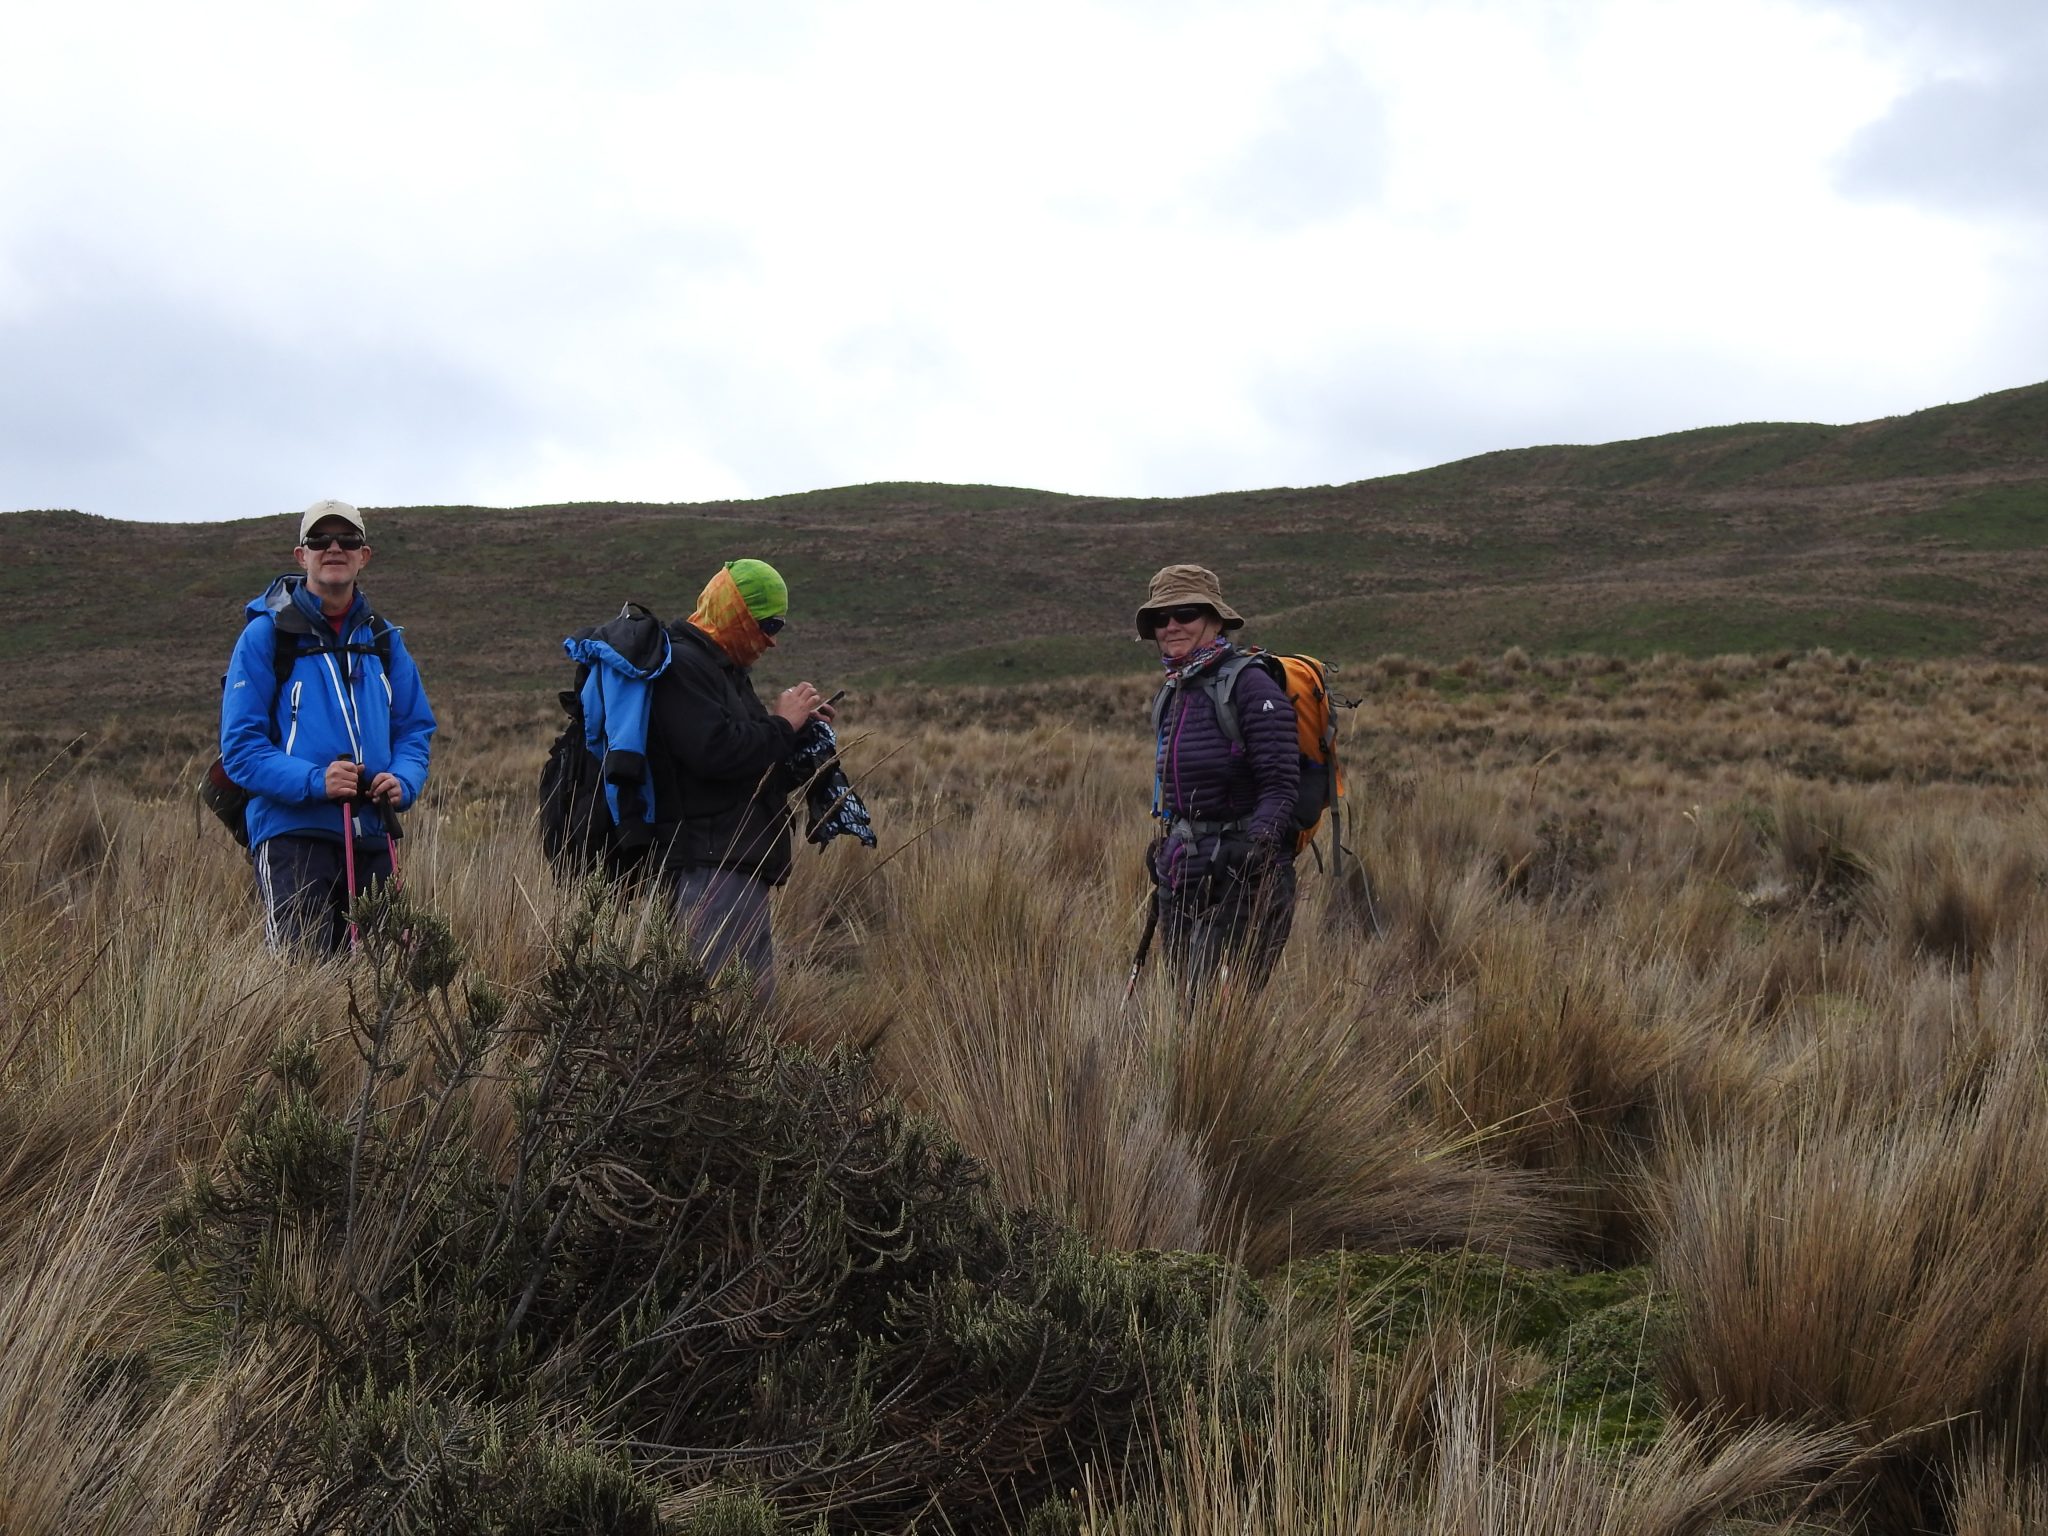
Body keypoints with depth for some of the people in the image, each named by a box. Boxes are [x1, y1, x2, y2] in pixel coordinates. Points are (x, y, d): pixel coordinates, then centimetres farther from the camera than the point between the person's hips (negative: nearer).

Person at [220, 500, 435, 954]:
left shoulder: (384, 640, 14)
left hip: (372, 837, 5)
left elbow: (415, 728, 15)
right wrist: (314, 780, -21)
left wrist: (403, 782, -7)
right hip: (292, 832, -5)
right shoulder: (266, 634, -1)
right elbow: (240, 746, -7)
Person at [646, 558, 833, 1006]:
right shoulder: (682, 665, -10)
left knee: (757, 1000, 10)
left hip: (739, 863, 11)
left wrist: (801, 734, 12)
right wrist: (782, 724, -10)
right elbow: (715, 752, -23)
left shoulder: (722, 668, 24)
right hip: (711, 865, -11)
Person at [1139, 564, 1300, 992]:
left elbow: (1280, 787, -14)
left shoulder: (1249, 684, -9)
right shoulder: (1171, 695, 15)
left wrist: (1259, 840, -30)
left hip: (1241, 879, -8)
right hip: (1181, 880, 8)